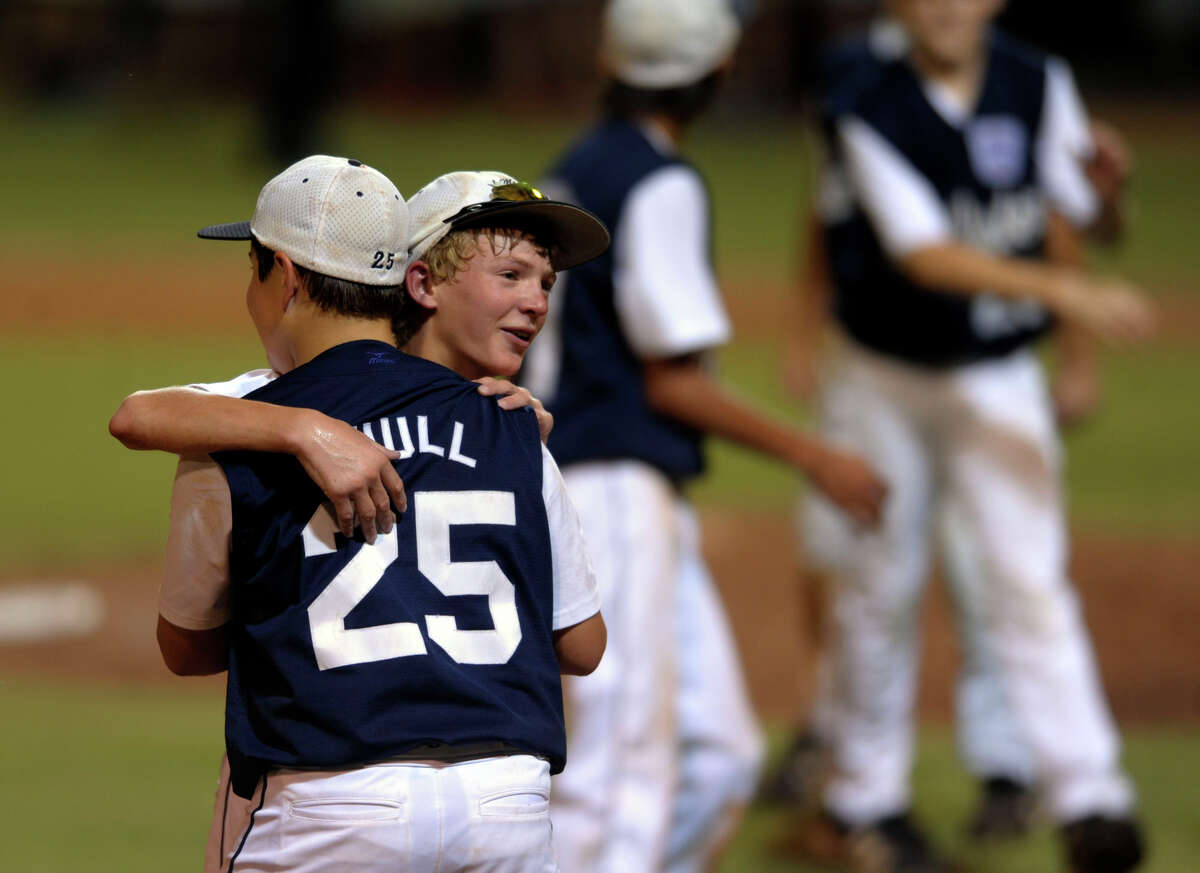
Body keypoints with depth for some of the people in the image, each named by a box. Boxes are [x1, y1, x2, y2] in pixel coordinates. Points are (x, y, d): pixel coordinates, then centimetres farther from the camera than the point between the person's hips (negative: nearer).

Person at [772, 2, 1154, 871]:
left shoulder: (1037, 85, -7)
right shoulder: (869, 108, -18)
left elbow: (1096, 218, 4)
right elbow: (925, 256, -29)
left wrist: (1107, 181, -18)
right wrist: (1064, 291, -39)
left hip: (1000, 380, 1)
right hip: (883, 379, -1)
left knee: (1028, 578, -12)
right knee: (877, 588, 9)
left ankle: (1089, 799, -17)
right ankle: (866, 794, 26)